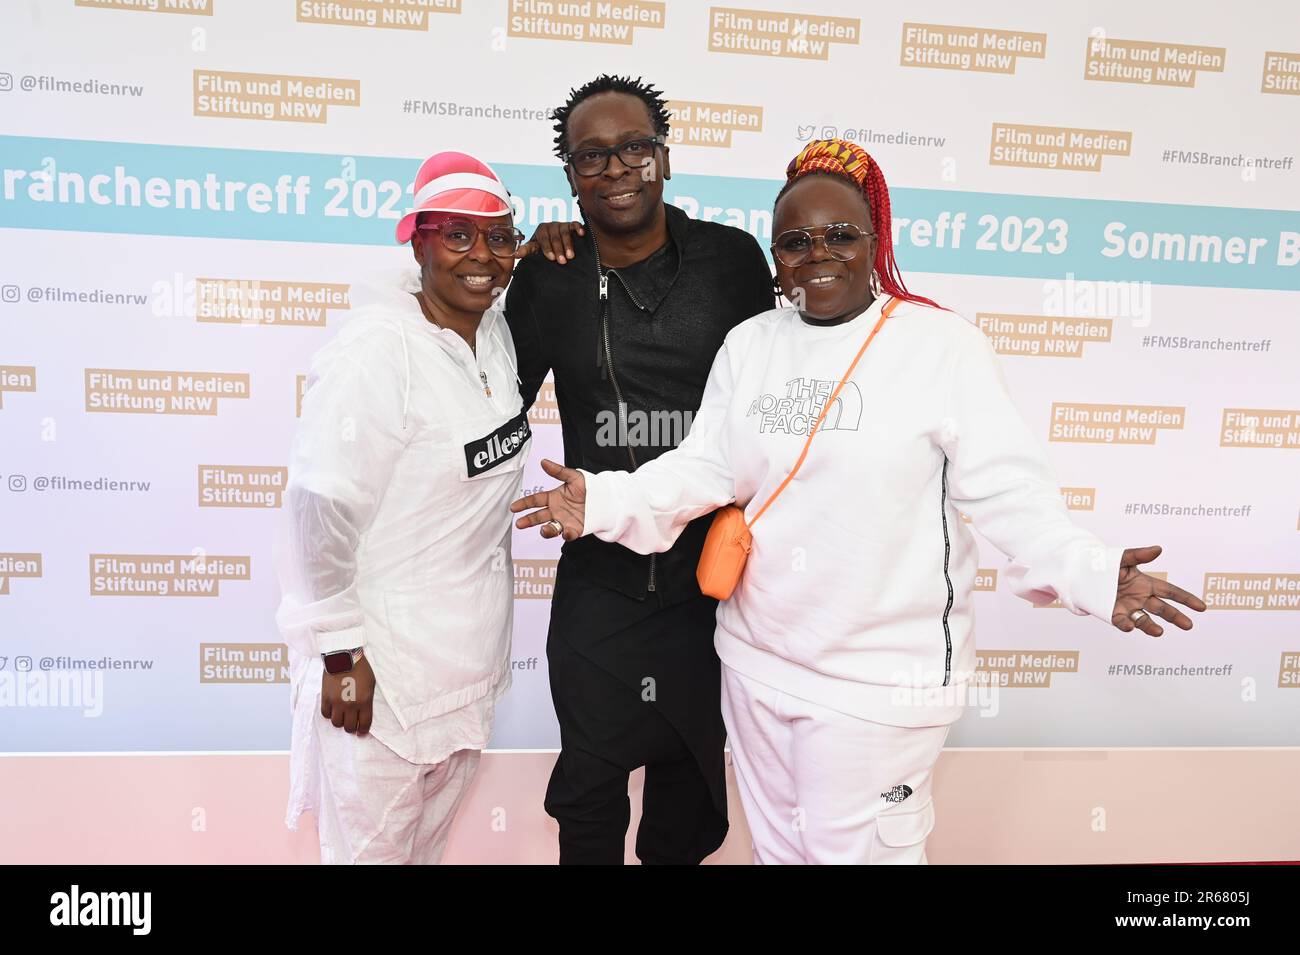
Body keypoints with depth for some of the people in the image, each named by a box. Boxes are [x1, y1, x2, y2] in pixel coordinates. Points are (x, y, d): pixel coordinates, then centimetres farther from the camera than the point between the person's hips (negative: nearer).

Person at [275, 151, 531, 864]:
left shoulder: (497, 333, 2)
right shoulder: (377, 347, -21)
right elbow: (322, 507, -21)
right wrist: (340, 651, -17)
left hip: (471, 649, 7)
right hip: (384, 660, -7)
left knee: (431, 836, 25)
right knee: (374, 846, 11)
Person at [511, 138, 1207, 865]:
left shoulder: (944, 346, -13)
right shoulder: (747, 346, 2)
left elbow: (1008, 490, -15)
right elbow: (706, 469, 0)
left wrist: (1092, 574, -29)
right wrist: (605, 500, -14)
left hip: (884, 673, -5)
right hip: (757, 658, 5)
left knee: (856, 849, 13)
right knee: (777, 843, 25)